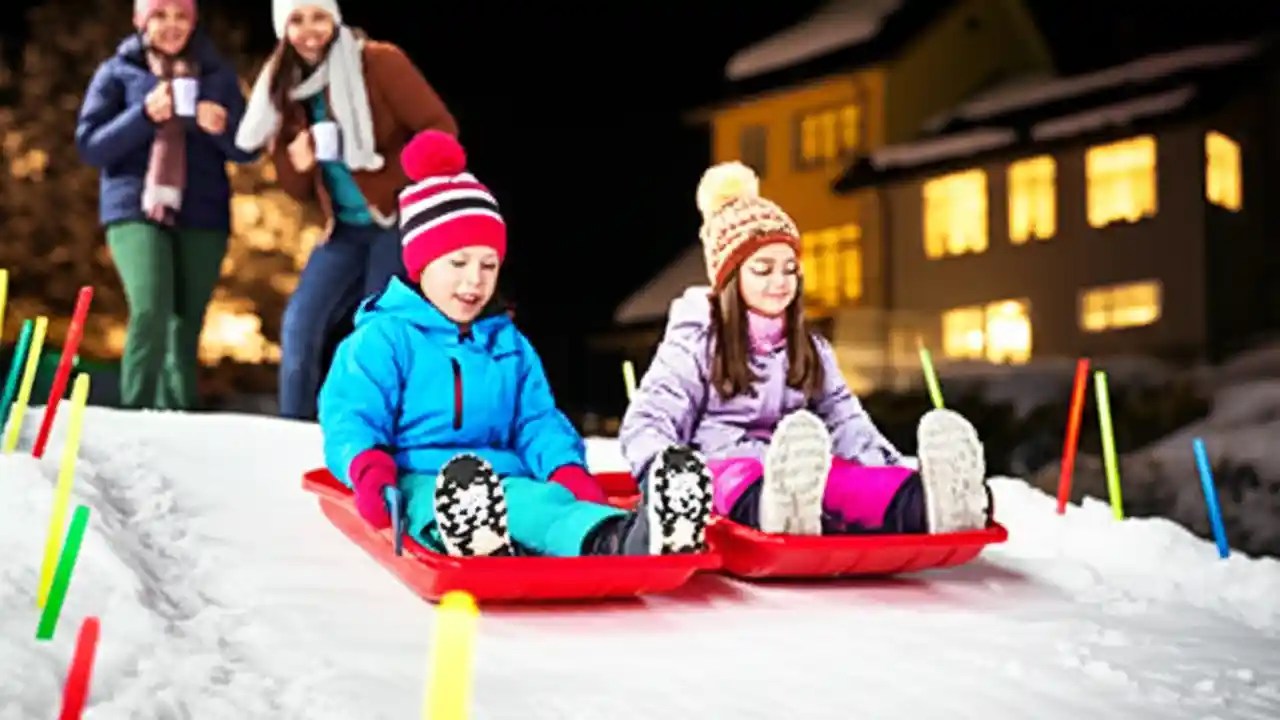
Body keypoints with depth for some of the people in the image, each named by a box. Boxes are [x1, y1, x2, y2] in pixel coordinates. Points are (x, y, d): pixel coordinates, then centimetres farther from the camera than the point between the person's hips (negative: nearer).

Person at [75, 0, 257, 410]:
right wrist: (144, 115, -15)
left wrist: (222, 128, -12)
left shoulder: (217, 73, 11)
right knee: (150, 310, -22)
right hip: (135, 210, -3)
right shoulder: (118, 71, 5)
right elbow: (88, 146, -1)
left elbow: (247, 151, 11)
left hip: (202, 214, 3)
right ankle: (136, 412, -12)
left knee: (187, 323, 6)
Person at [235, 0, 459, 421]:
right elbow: (302, 192, 12)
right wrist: (295, 164, -11)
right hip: (346, 229, 6)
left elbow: (440, 129, -13)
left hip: (400, 220, -6)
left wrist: (391, 185, -20)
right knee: (300, 323, 0)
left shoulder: (380, 62, -9)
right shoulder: (288, 88, 9)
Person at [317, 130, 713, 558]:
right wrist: (369, 470, -28)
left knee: (547, 502, -36)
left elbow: (537, 422, 17)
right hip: (421, 488, -3)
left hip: (504, 483, 4)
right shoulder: (383, 338, 5)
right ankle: (479, 543, -82)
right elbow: (349, 420, -3)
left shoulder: (510, 346, 24)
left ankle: (623, 539, -70)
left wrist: (567, 469, -7)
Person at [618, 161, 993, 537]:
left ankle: (927, 504, -65)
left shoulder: (810, 350, 19)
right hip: (714, 477, -3)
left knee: (842, 480, -33)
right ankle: (777, 511, -77)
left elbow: (846, 422, 11)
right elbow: (645, 422, -5)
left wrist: (898, 480, -9)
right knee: (737, 479, -41)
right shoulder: (695, 342, 4)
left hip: (799, 480, 3)